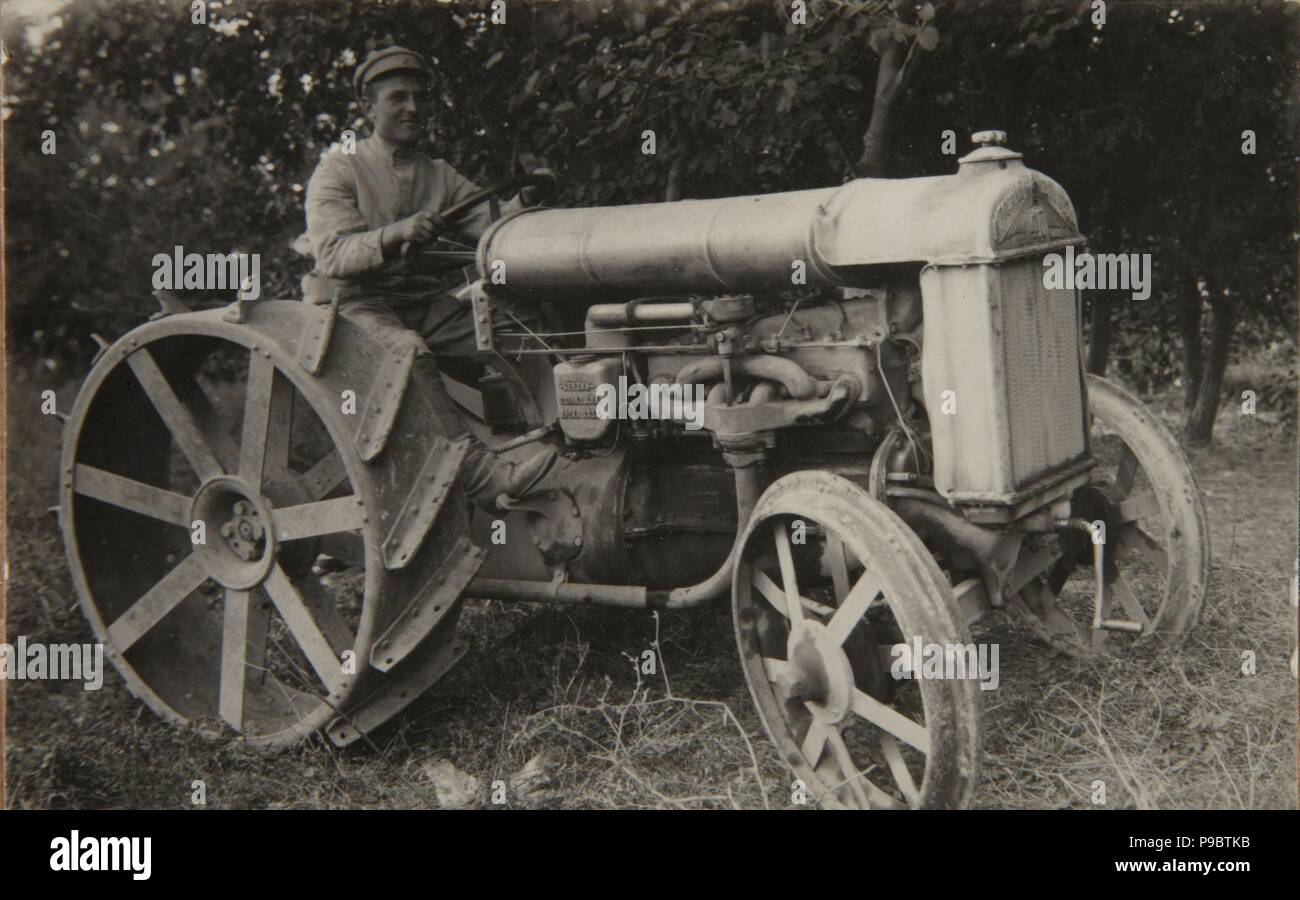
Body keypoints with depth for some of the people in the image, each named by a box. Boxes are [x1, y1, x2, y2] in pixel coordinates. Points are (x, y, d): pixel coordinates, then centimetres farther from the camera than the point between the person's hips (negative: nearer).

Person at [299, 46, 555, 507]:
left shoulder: (439, 176, 16)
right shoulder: (338, 169, -1)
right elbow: (333, 254, -16)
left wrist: (524, 201, -17)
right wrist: (397, 233, -32)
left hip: (415, 294, 6)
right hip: (349, 296, -6)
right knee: (409, 352, -36)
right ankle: (481, 475, -46)